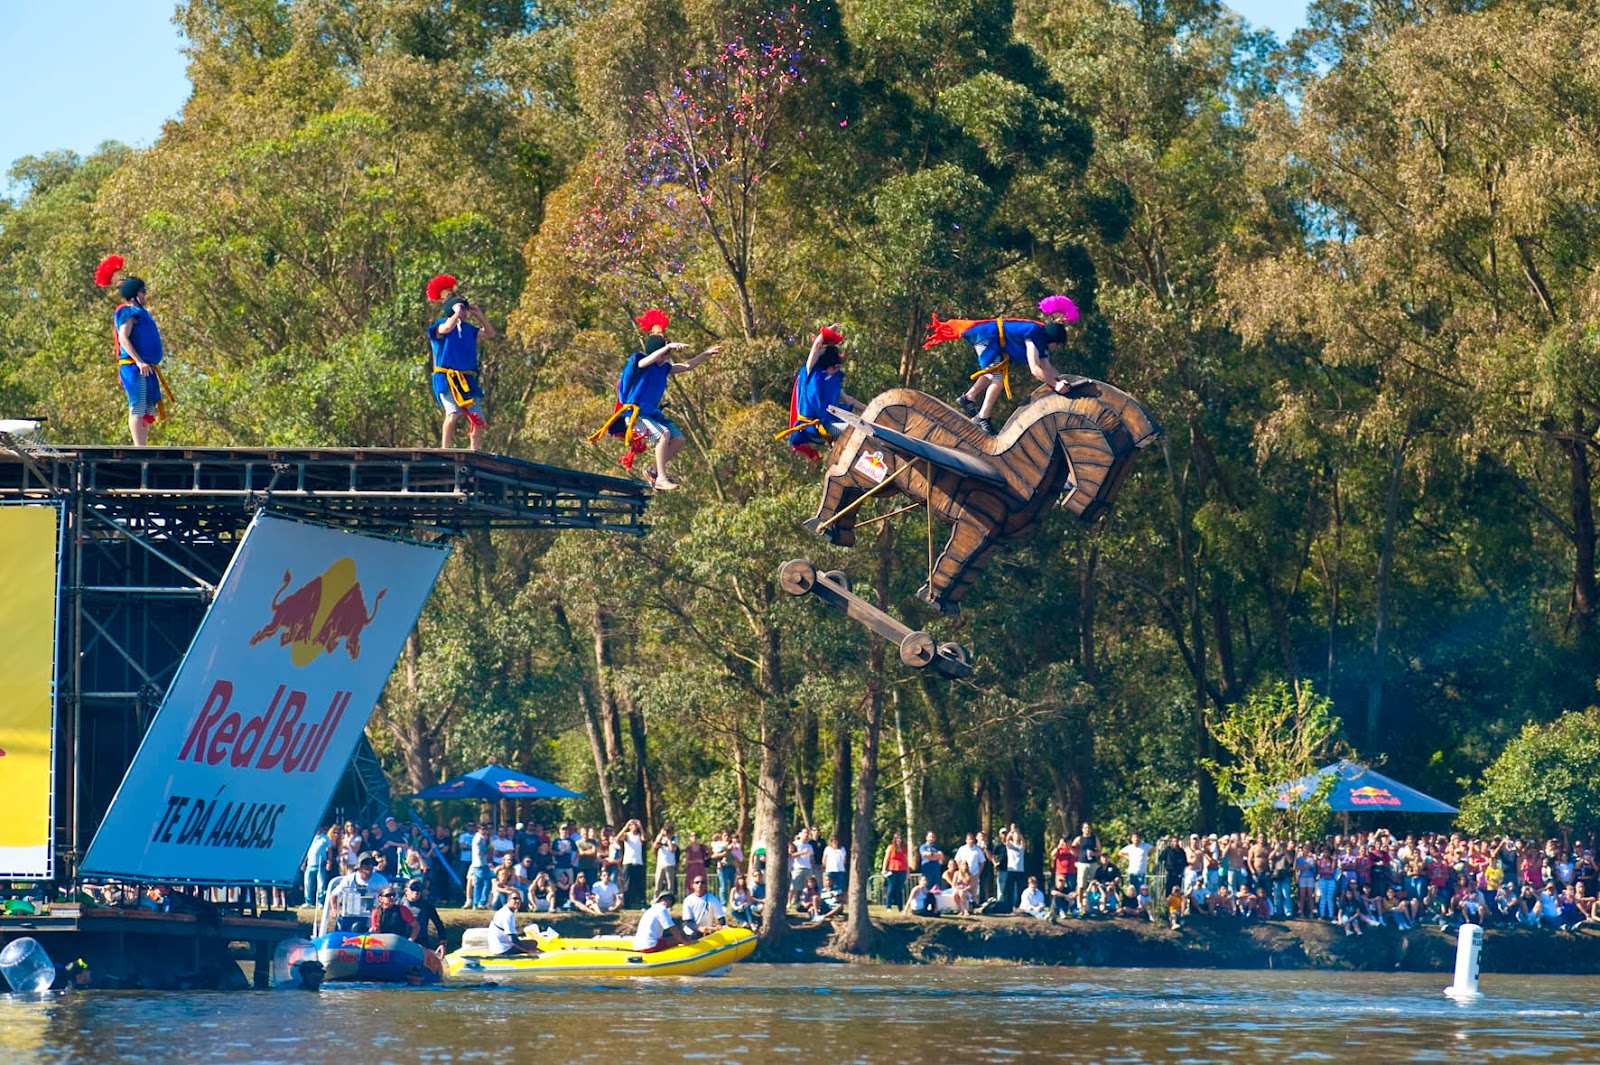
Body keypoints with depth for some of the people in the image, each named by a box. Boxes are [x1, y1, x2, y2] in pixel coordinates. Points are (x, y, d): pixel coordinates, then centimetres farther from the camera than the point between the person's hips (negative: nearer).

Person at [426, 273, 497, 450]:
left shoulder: (468, 328, 16)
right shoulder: (441, 325, -3)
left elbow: (490, 333, 22)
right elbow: (447, 328, -28)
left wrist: (479, 315, 13)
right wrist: (457, 313, -13)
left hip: (467, 380, 6)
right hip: (447, 378, -6)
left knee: (477, 419, 0)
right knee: (453, 413, -26)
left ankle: (476, 452, 8)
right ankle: (445, 450, -26)